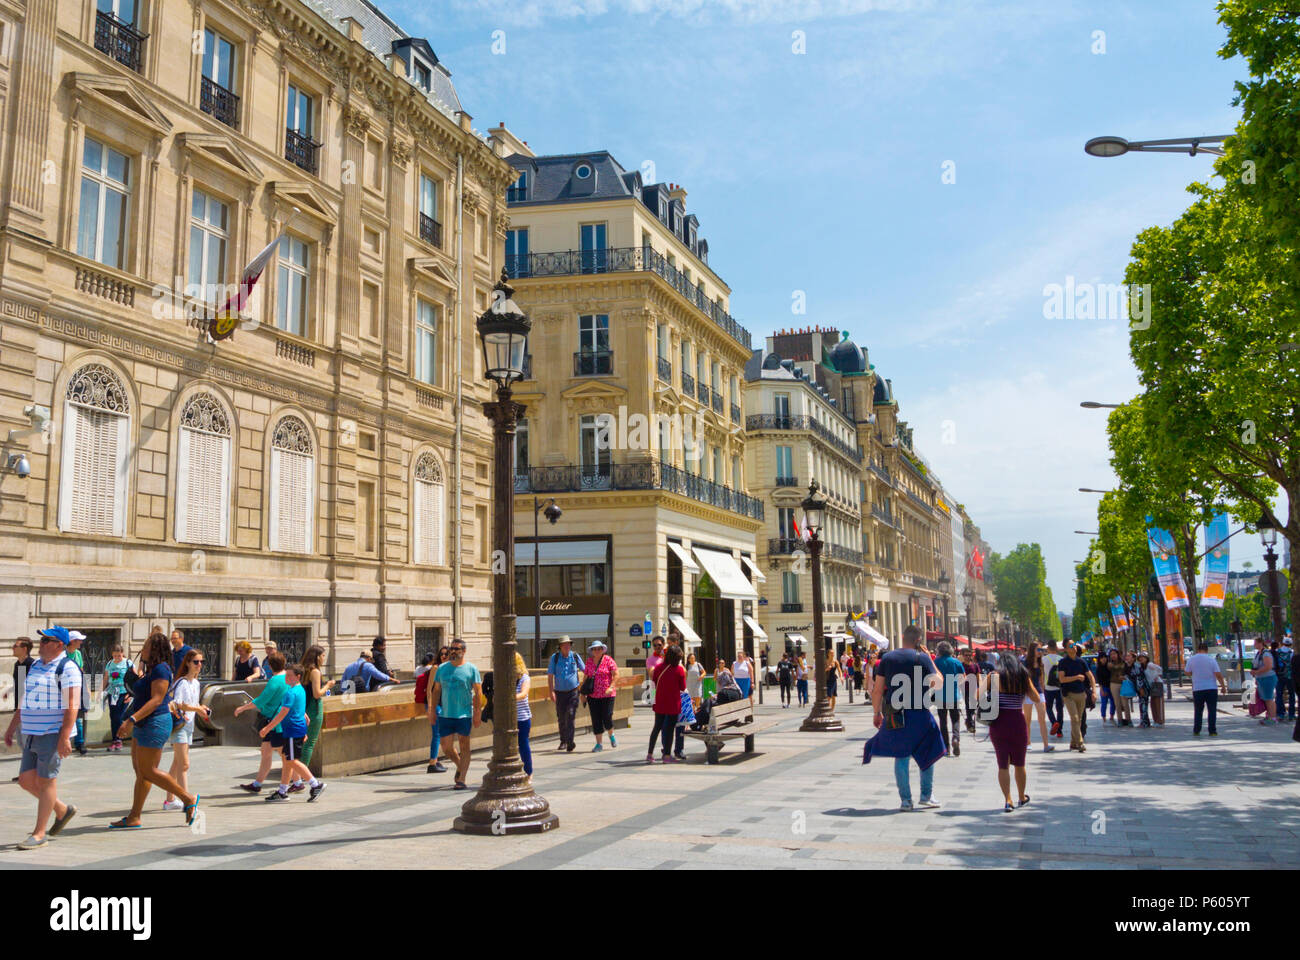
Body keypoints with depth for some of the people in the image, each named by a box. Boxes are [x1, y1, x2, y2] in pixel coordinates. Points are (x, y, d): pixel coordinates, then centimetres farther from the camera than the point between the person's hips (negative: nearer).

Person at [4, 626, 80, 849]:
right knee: (26, 780, 7)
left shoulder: (67, 668, -12)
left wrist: (64, 737, -24)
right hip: (32, 734, 8)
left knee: (45, 781, -2)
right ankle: (62, 810, 26)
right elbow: (24, 699, 23)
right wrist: (12, 727, 22)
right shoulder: (34, 665, 14)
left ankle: (39, 834, 7)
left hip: (54, 734, -8)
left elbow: (72, 705, -18)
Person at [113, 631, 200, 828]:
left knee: (148, 771, -7)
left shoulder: (161, 669, -16)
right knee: (140, 771, 9)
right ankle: (133, 818, 12)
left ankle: (188, 799, 1)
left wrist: (132, 719, -27)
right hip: (144, 725, 11)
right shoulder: (152, 669, 16)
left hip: (154, 724, -11)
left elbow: (156, 700, -23)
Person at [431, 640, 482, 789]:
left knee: (464, 746, 1)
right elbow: (436, 691, 12)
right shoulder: (441, 668, 7)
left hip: (464, 715, -3)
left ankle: (461, 779, 6)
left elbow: (478, 693, -3)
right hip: (445, 715, 3)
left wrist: (478, 713, -9)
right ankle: (460, 766, 33)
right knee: (447, 746, 6)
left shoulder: (471, 669, -2)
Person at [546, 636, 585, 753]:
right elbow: (550, 676, -2)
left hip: (573, 692, -1)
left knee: (570, 717, -13)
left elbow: (584, 671, 13)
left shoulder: (575, 656, 0)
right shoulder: (554, 657, -2)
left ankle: (570, 744, -15)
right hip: (560, 692, 1)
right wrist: (551, 692, -10)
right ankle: (563, 742, 28)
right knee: (561, 718, 8)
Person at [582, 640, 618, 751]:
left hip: (607, 695, -3)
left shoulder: (608, 660, -3)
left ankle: (611, 735, 24)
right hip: (593, 696, 3)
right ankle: (599, 744, 12)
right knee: (596, 720, 3)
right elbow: (586, 677, 13)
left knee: (607, 718, -6)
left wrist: (611, 687, -17)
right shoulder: (589, 661, 8)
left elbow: (616, 675, -6)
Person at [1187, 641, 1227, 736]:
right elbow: (1218, 674, -8)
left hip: (1197, 689, 1)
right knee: (1212, 710, 4)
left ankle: (1196, 731, 8)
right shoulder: (1211, 660, -6)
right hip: (1211, 688, -1)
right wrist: (1223, 687, -1)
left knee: (1198, 711, 9)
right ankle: (1212, 731, 2)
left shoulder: (1191, 659, -1)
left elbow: (1188, 672, 6)